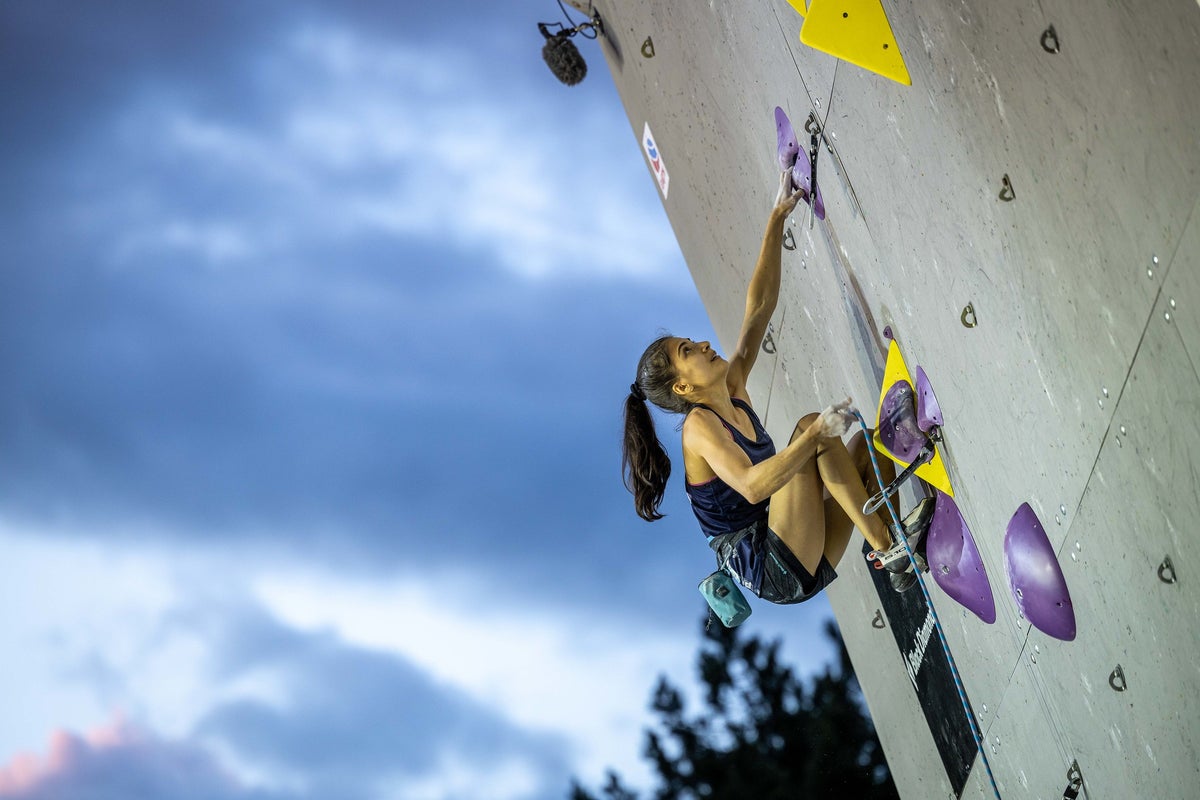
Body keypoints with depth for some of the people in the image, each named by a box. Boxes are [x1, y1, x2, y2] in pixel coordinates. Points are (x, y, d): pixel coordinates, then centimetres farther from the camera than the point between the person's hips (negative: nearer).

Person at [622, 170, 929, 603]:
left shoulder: (734, 392, 13)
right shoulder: (700, 425, -11)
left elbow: (760, 307, 12)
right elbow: (752, 485, -29)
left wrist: (777, 219, 9)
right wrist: (816, 434, -35)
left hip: (809, 566, 9)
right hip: (773, 571, -9)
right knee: (808, 425, -18)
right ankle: (886, 545, -20)